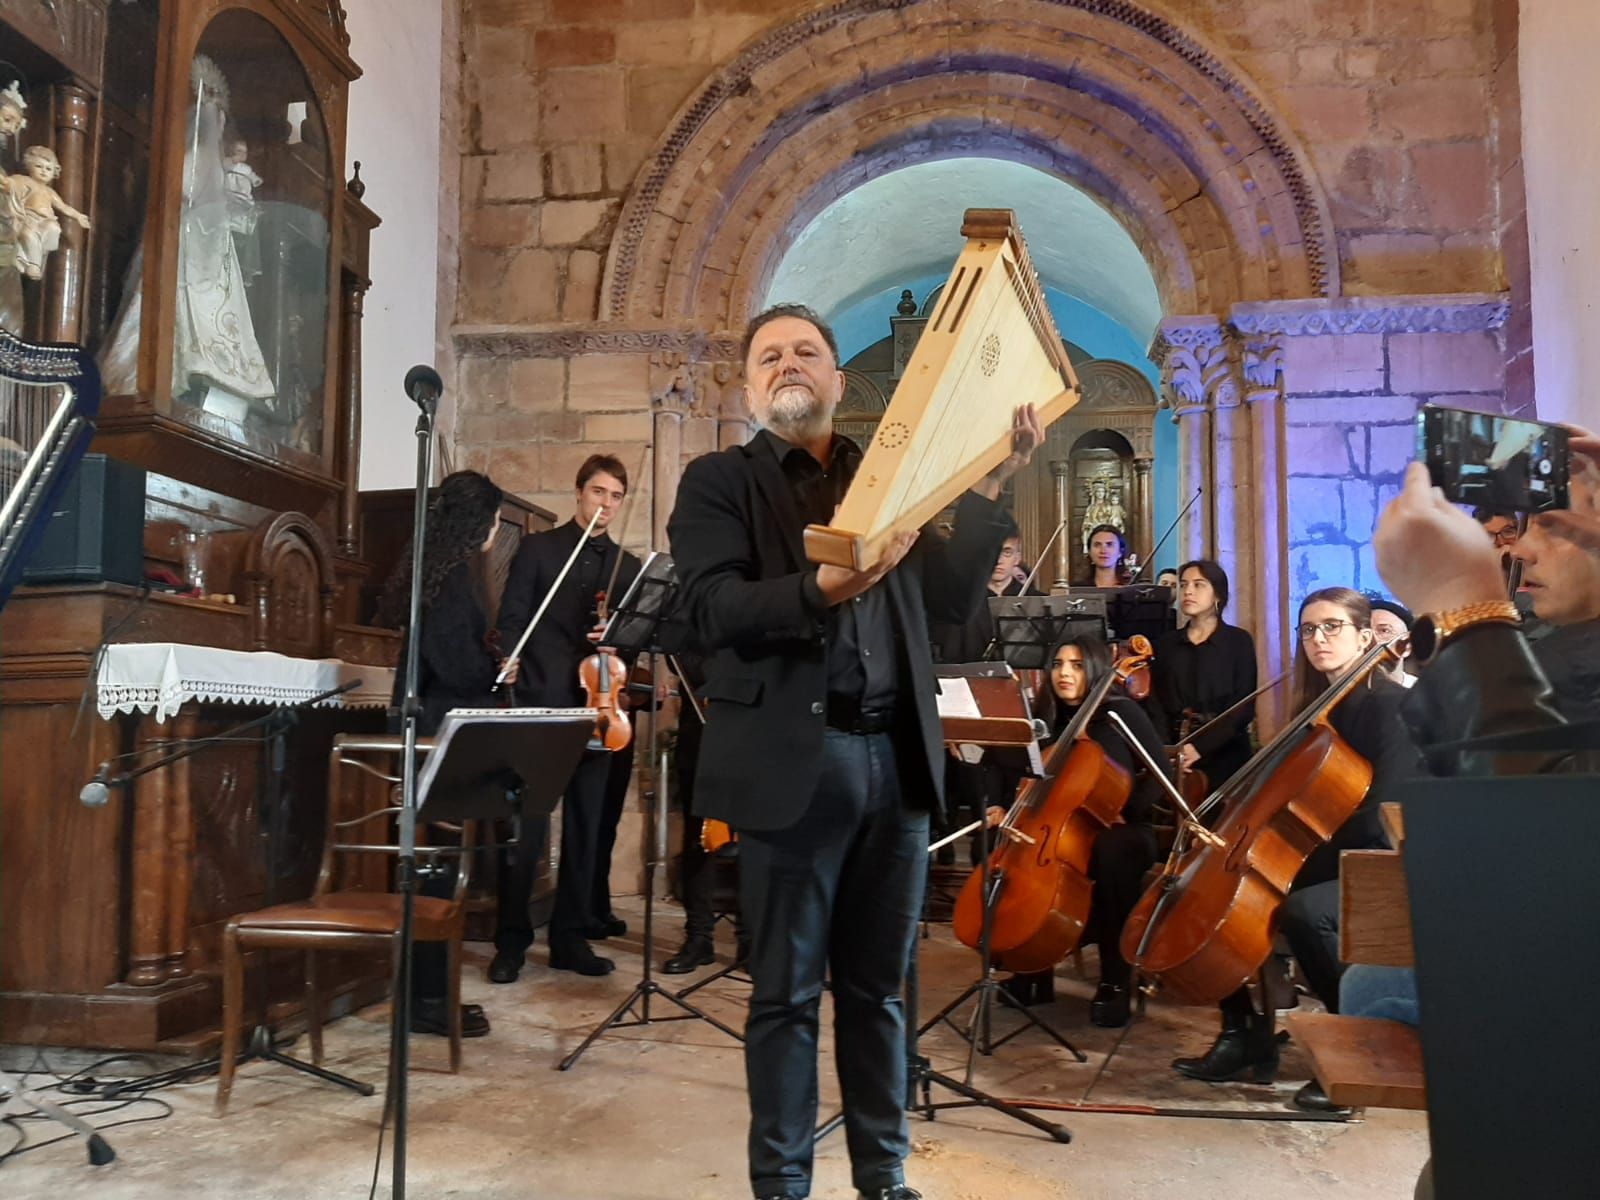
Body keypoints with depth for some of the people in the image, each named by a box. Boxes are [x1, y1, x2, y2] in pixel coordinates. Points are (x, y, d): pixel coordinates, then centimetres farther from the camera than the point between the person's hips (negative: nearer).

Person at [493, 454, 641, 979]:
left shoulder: (627, 567, 15)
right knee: (525, 828, -3)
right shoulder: (538, 548, 7)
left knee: (585, 830, 7)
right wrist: (515, 688, -12)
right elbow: (512, 622, 0)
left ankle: (571, 939, 16)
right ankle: (511, 941, 7)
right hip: (541, 707, -3)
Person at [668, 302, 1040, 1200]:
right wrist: (821, 588, -28)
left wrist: (993, 484, -1)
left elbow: (953, 599, 5)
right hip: (794, 764, -3)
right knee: (788, 992, 7)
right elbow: (714, 609, -13)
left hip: (896, 759, 4)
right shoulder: (719, 481, 3)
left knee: (878, 986, 14)